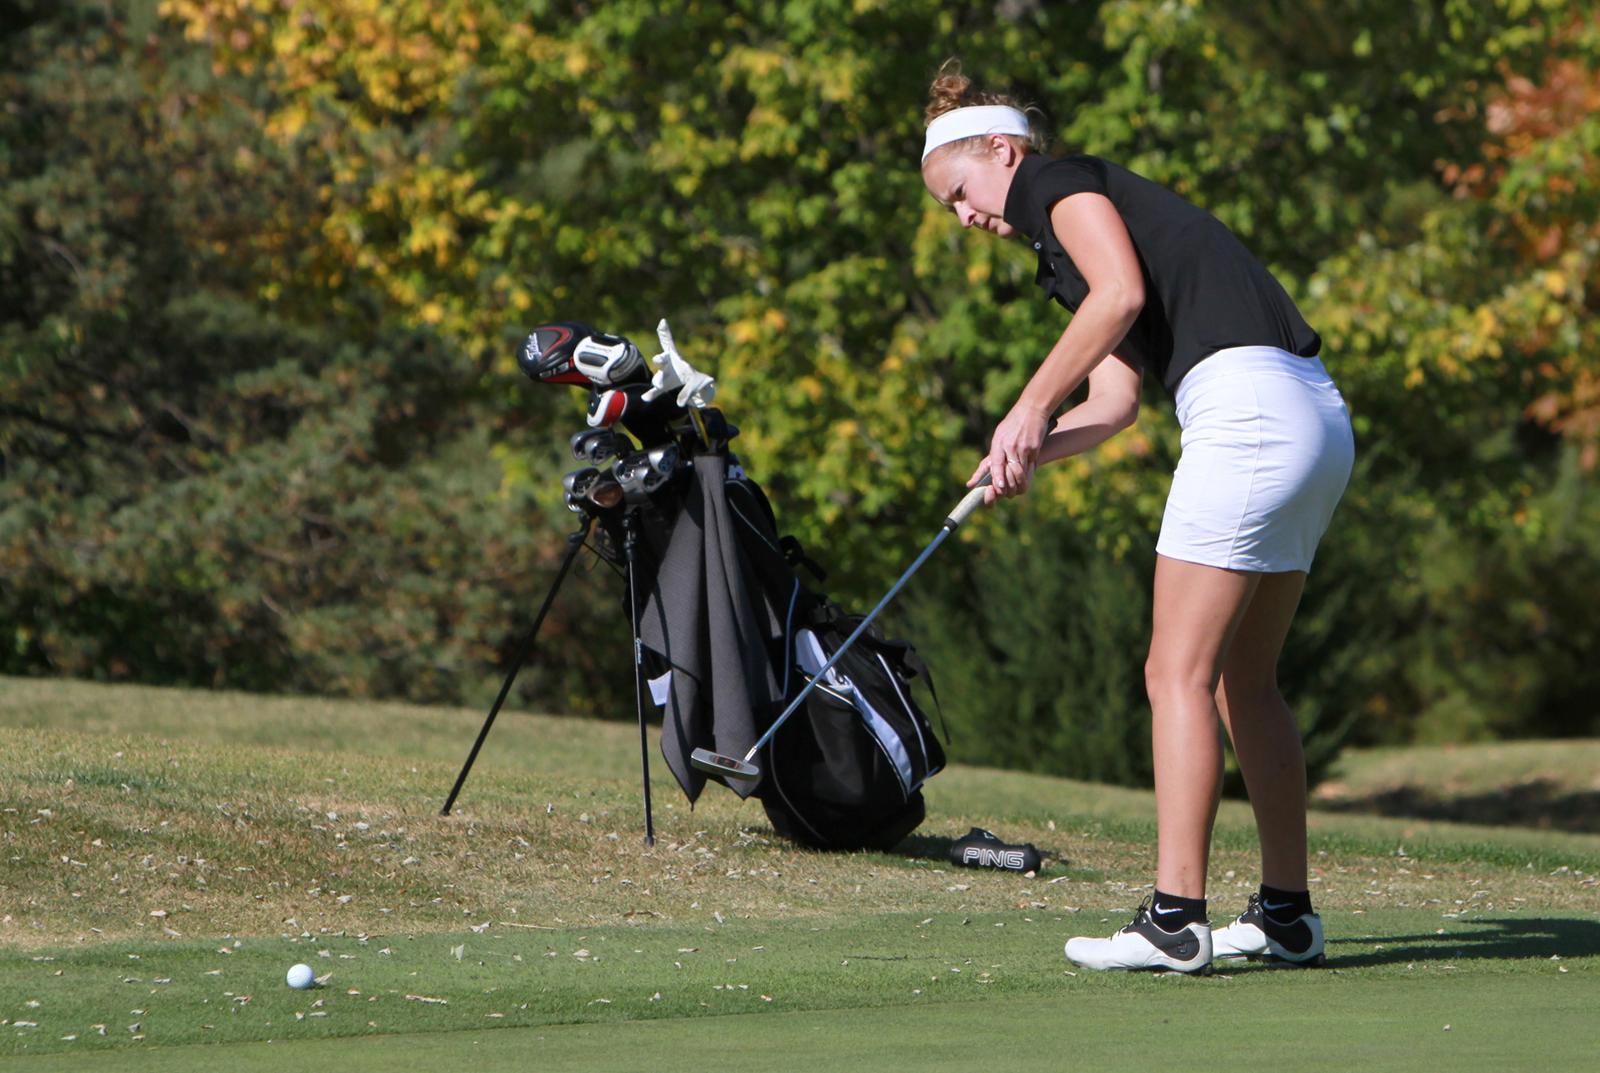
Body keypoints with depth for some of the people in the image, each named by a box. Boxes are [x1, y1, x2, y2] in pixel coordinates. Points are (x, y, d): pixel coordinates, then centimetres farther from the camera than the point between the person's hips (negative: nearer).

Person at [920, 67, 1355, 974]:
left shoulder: (1058, 181, 4)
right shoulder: (1099, 215, 30)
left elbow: (1122, 293, -14)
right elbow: (1116, 400, 22)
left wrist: (1031, 406, -7)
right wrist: (1029, 453, 6)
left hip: (1250, 410, -10)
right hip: (1319, 421, 10)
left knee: (1180, 673, -8)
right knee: (1245, 682, 15)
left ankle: (1175, 917, -12)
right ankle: (1288, 914, 17)